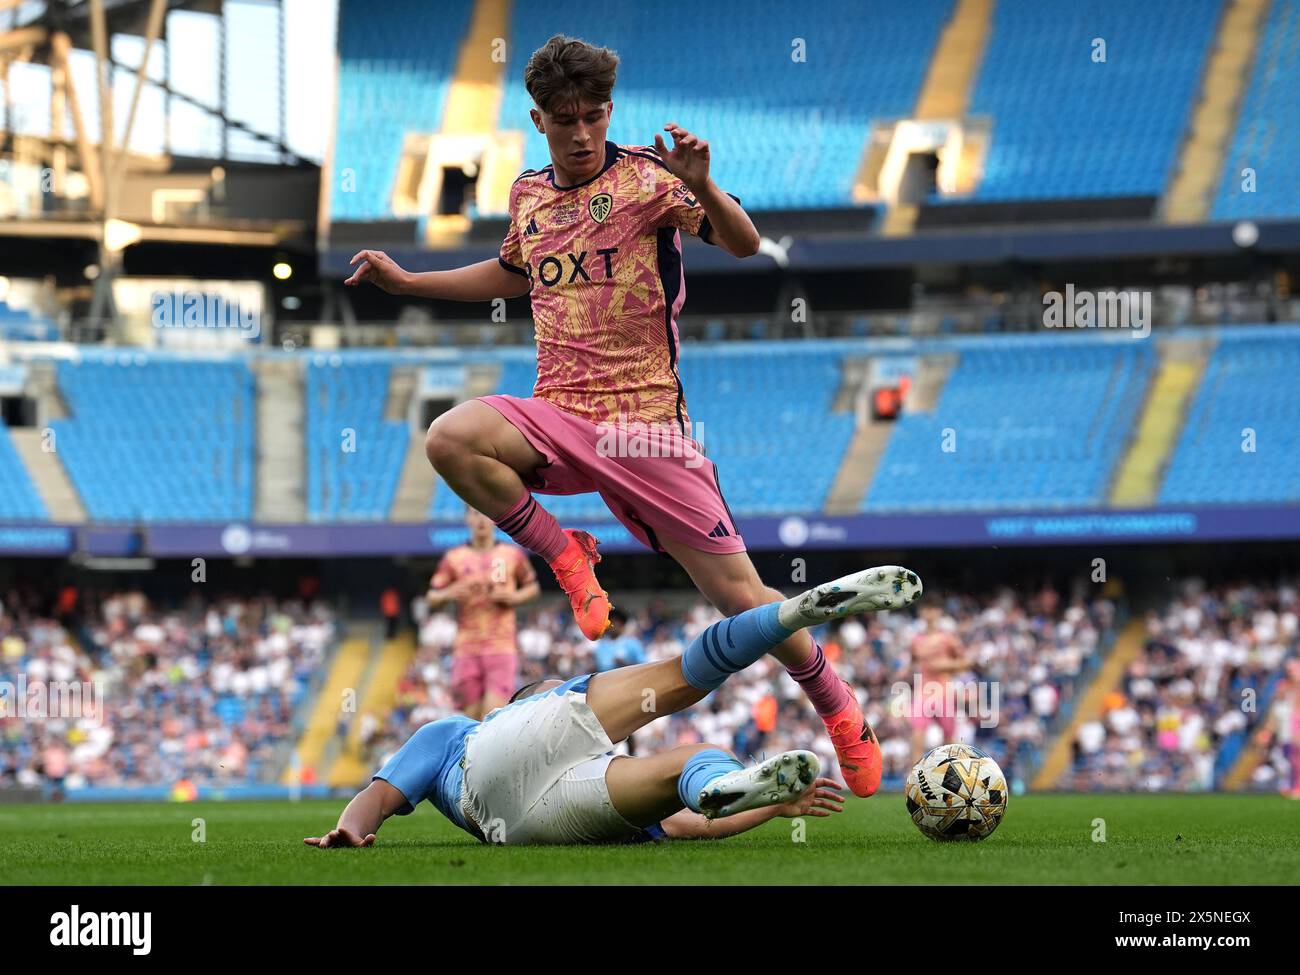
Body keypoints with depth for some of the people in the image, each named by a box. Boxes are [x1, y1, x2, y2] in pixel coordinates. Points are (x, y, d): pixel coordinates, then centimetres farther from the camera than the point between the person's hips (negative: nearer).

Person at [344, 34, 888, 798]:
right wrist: (405, 281, 30)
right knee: (451, 439, -29)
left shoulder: (644, 176, -4)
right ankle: (566, 555, -6)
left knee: (737, 594, -5)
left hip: (646, 423, -4)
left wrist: (700, 186, -33)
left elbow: (743, 244, -15)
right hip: (557, 419, 4)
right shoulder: (528, 195, 12)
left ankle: (841, 712, 21)